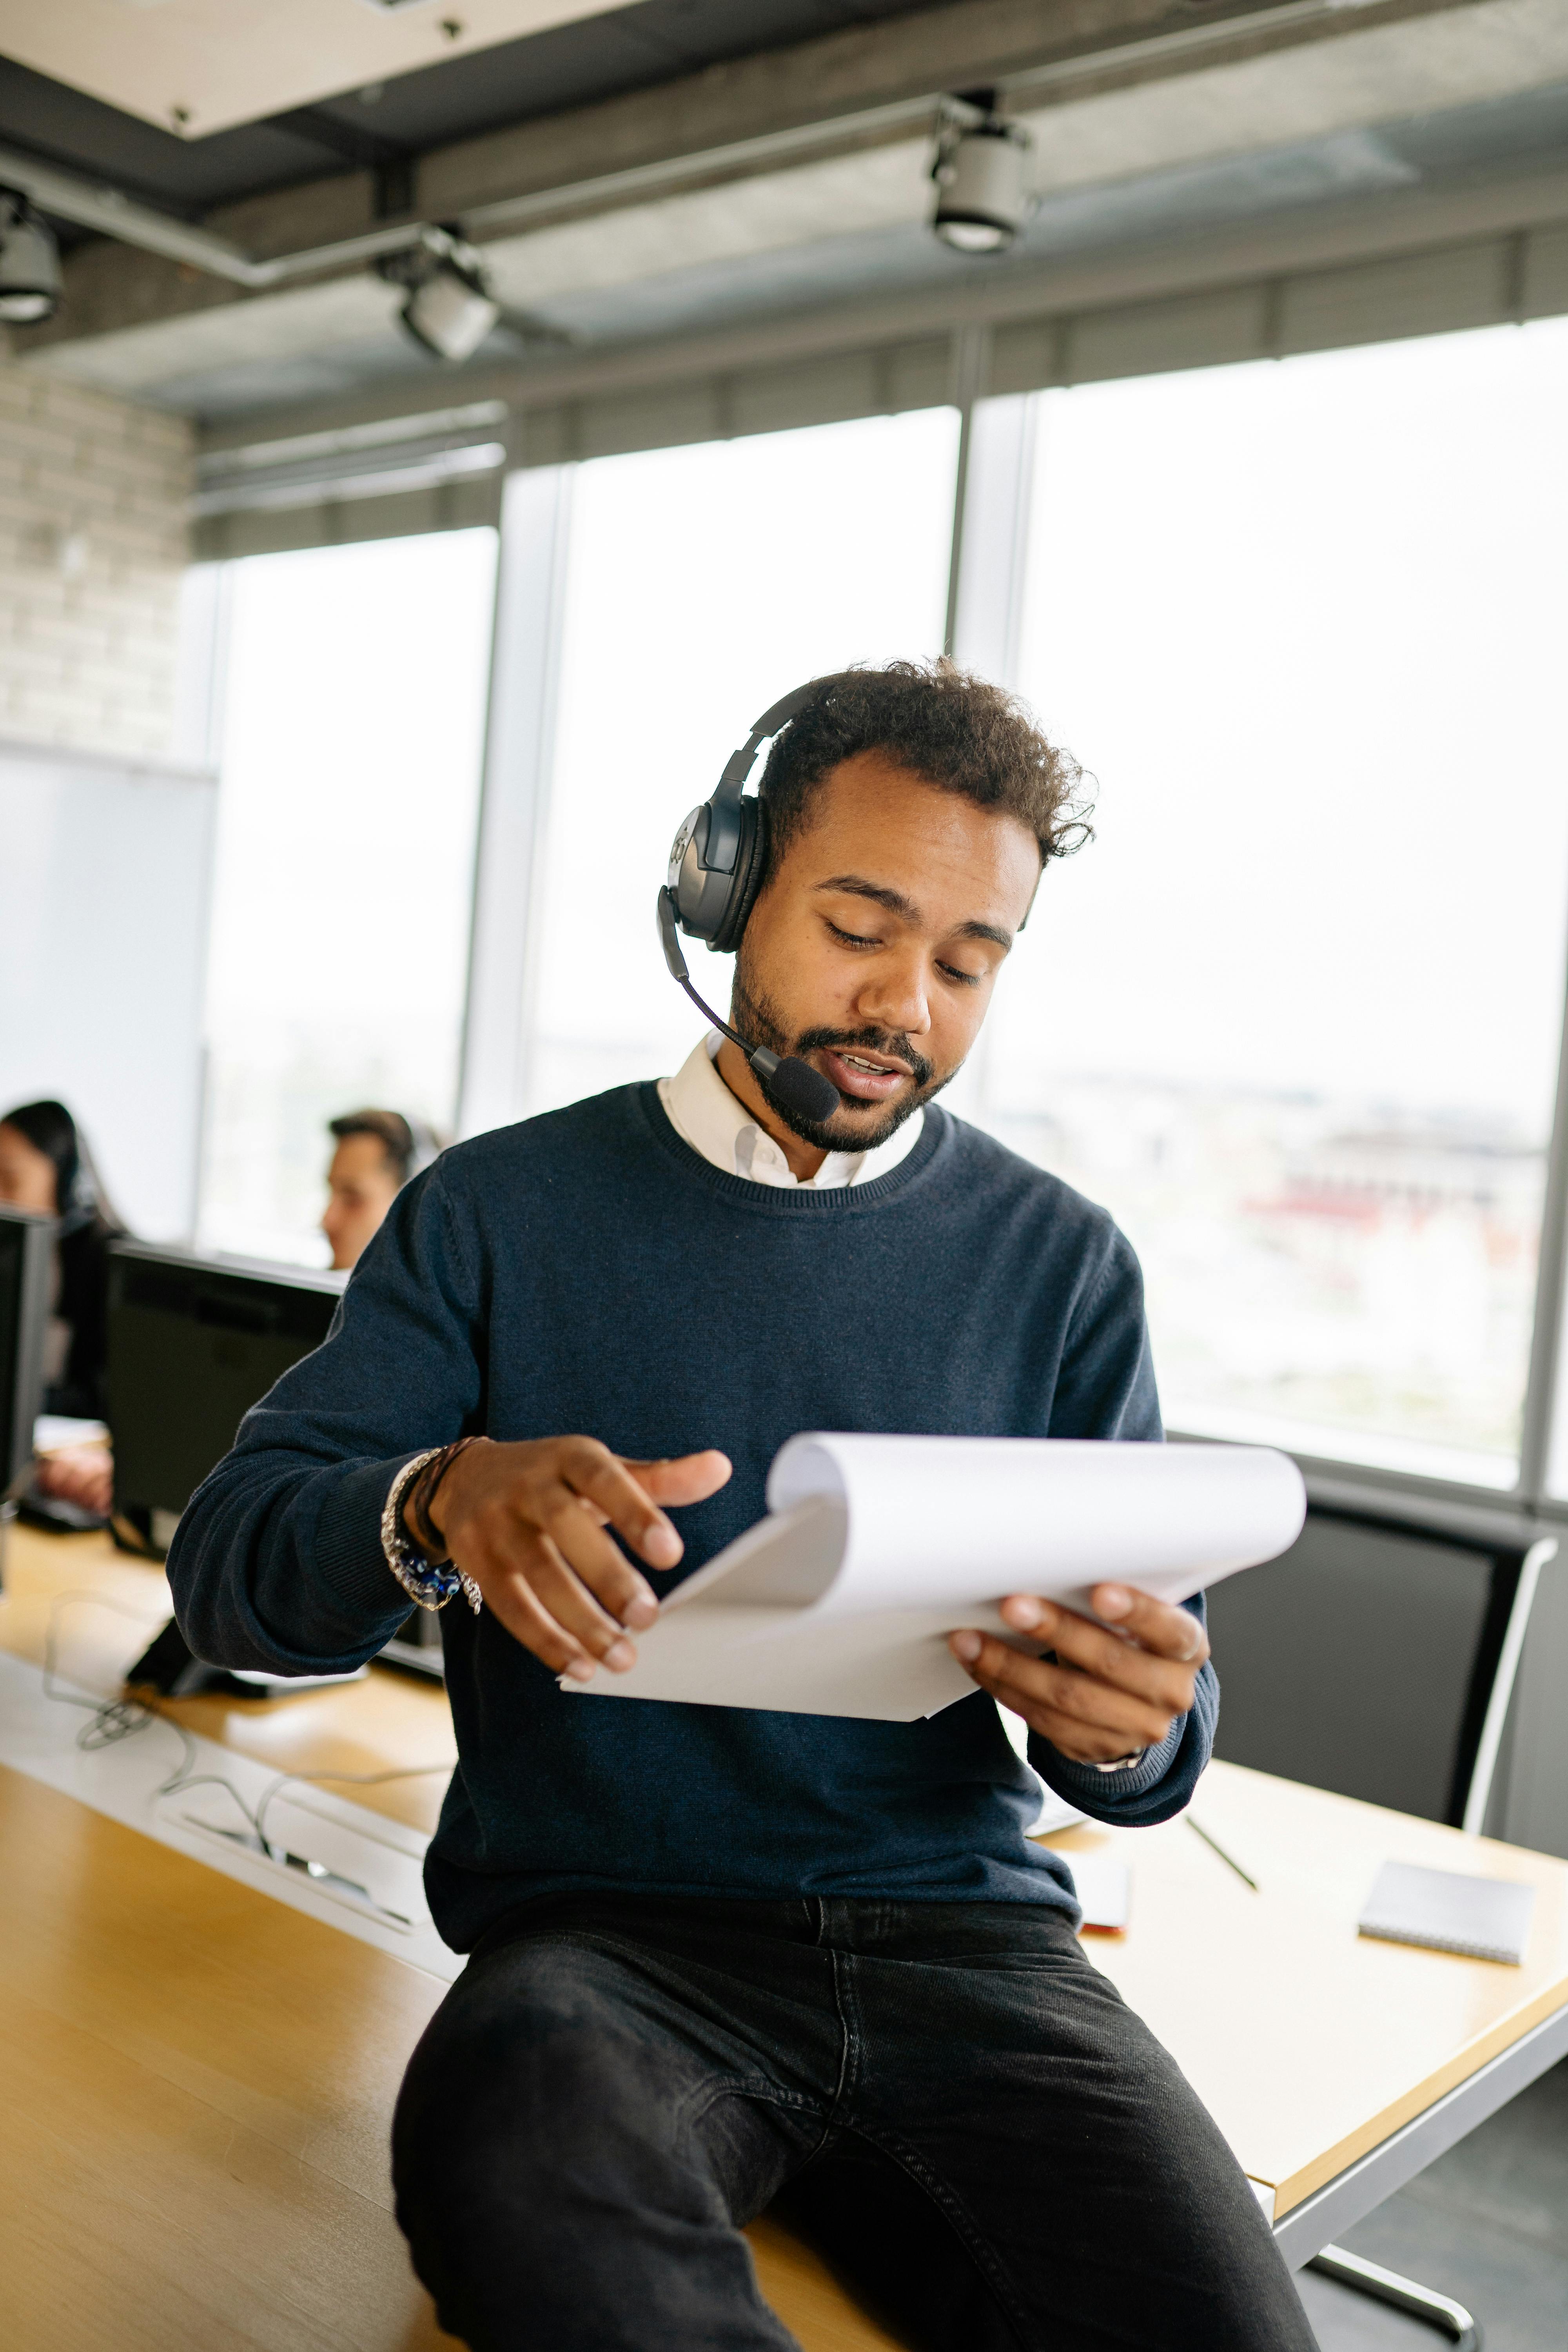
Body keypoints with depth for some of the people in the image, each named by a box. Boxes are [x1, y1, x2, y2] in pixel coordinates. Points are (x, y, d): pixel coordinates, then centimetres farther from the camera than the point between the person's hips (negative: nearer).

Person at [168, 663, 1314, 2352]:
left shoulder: (1062, 1262, 8)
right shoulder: (498, 1214, 4)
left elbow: (1165, 1704, 10)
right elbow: (226, 1564, -1)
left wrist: (1134, 1730, -16)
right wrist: (441, 1505, -24)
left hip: (957, 1929, 2)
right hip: (598, 1931, -1)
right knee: (520, 2144, -34)